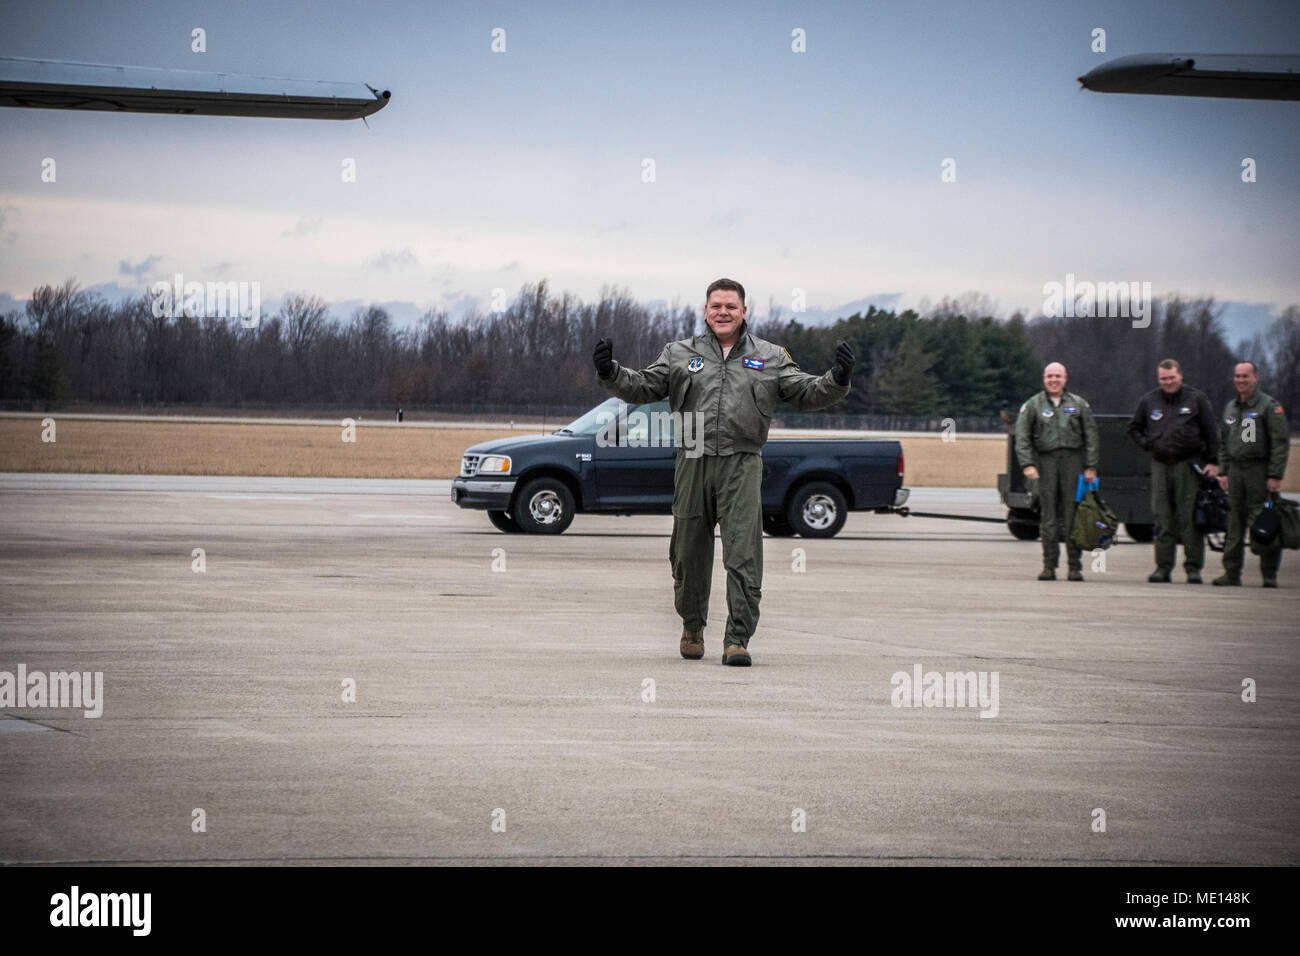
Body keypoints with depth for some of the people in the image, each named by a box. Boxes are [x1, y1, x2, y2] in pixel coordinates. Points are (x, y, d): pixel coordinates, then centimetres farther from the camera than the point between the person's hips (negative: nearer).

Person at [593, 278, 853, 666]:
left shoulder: (770, 358, 13)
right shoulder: (680, 354, 12)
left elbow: (807, 392, 10)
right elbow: (642, 387, 8)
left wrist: (837, 380, -9)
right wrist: (611, 373, -9)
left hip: (742, 466, -1)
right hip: (693, 462, 1)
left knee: (743, 556, -12)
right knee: (689, 554, 9)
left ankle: (738, 639, -11)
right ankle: (692, 627, 29)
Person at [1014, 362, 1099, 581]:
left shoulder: (1079, 404, 11)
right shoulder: (1033, 405, 8)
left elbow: (1091, 436, 9)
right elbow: (1022, 437, 2)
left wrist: (1091, 467, 1)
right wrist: (1027, 464, -10)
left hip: (1073, 460, 0)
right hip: (1046, 462, 0)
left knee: (1072, 514, -2)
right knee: (1048, 516, -1)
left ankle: (1075, 566, 2)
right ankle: (1049, 566, 3)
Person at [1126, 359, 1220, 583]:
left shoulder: (1196, 398, 4)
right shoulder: (1148, 401, 12)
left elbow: (1211, 432, 5)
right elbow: (1134, 428, 24)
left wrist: (1213, 462, -1)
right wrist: (1147, 445, 6)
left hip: (1189, 464, -3)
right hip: (1160, 464, 3)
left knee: (1190, 518, -4)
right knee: (1163, 519, 3)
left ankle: (1193, 568, 0)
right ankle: (1163, 567, 7)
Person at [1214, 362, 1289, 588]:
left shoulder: (1269, 406, -4)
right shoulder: (1230, 408, 17)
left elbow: (1281, 442, -8)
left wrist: (1275, 476, -14)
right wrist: (1223, 471, 15)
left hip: (1260, 469, -6)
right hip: (1236, 469, 6)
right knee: (1235, 524, 4)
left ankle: (1270, 575, 0)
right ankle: (1231, 573, 5)